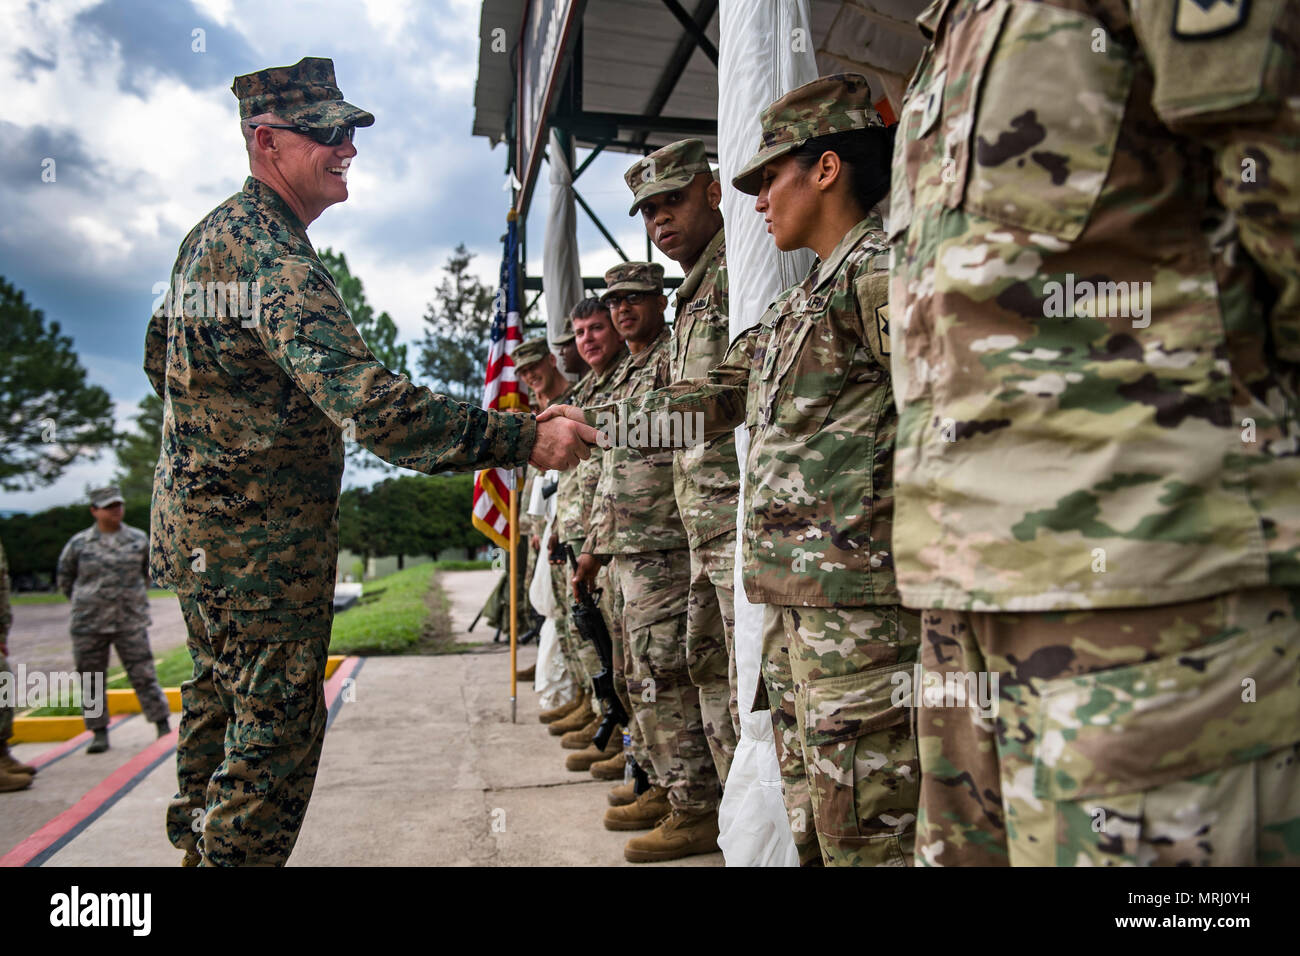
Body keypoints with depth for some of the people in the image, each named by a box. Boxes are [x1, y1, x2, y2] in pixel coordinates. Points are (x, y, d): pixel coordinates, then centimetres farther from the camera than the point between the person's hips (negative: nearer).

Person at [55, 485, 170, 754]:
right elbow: (64, 578, 14)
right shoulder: (79, 543, 0)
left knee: (144, 676, -1)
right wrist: (84, 603, 13)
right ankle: (99, 733, 17)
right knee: (91, 681, 6)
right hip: (89, 624, 1)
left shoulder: (138, 539, 3)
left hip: (131, 621, 0)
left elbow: (148, 571, 19)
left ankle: (163, 726, 4)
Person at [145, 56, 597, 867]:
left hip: (199, 521, 11)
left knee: (222, 697, 23)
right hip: (260, 537, -11)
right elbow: (370, 403, -37)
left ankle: (199, 845, 41)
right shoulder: (274, 256, -23)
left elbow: (159, 355, 21)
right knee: (278, 726, -2)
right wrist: (523, 439, -41)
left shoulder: (213, 232, 10)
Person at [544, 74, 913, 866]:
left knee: (867, 835, -3)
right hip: (793, 601, 9)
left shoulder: (883, 269, -7)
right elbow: (713, 397, 26)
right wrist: (589, 421, 26)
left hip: (861, 602, -9)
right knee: (812, 827, 17)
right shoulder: (796, 307, 21)